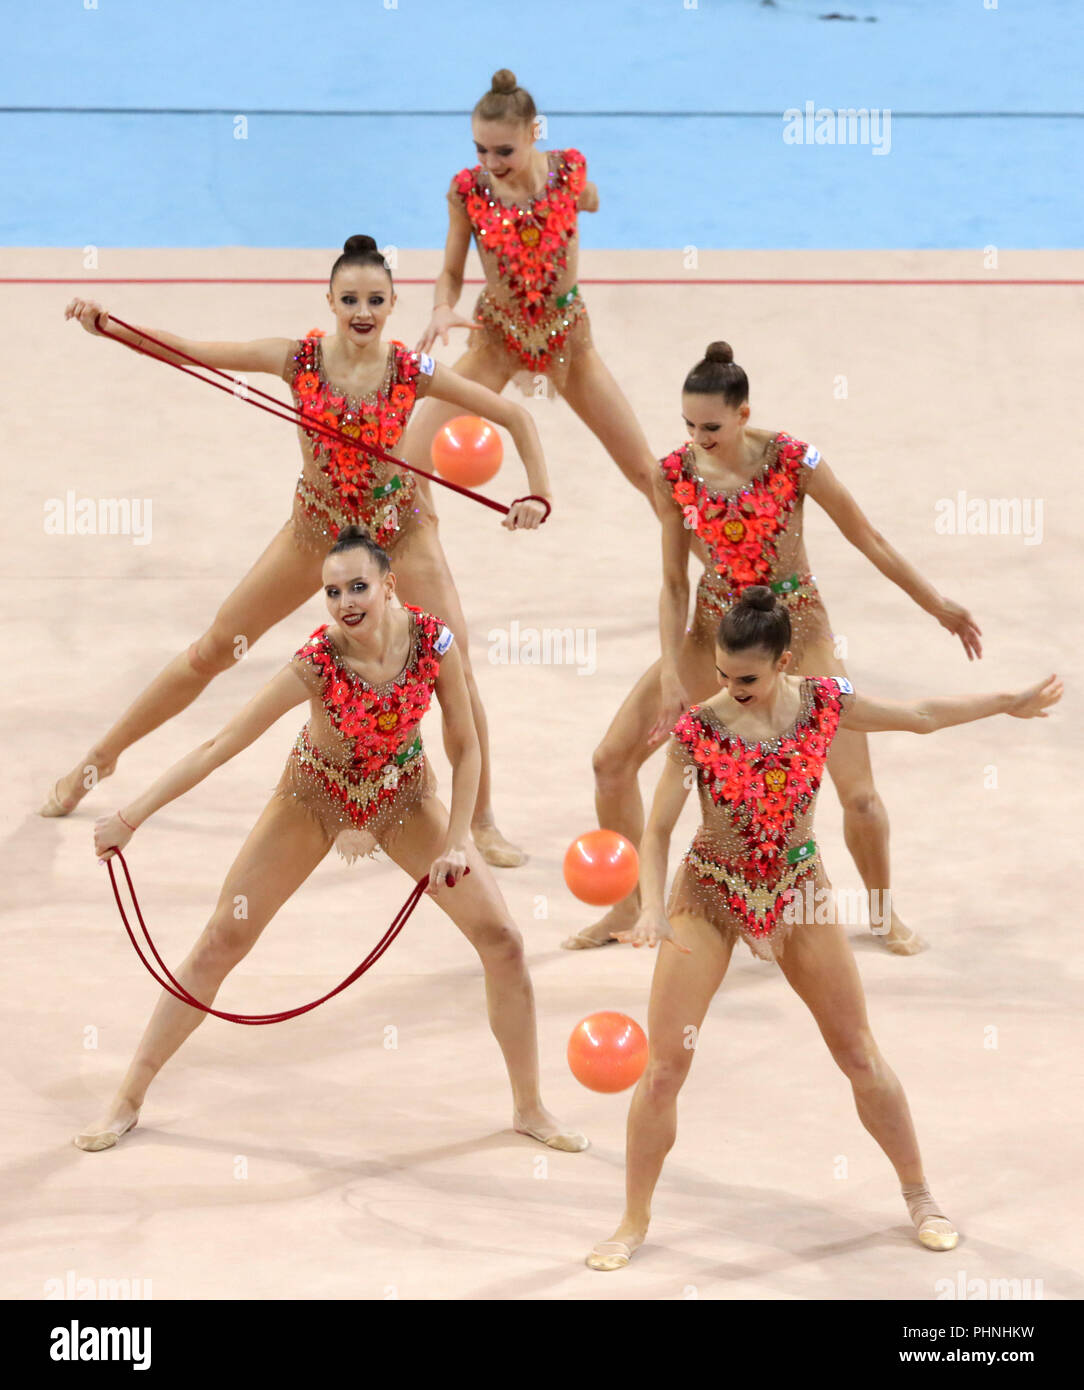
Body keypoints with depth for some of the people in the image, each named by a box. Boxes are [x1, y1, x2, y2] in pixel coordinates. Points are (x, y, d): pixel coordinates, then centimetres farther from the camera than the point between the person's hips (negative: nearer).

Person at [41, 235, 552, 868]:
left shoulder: (412, 370, -16)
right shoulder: (300, 358, -15)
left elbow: (516, 416, -11)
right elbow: (185, 348, -18)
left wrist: (538, 496, -24)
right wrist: (106, 323, -32)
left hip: (401, 526, -1)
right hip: (318, 527, 1)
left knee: (457, 672, -10)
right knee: (211, 651, 7)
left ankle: (482, 822, 9)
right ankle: (99, 759, 23)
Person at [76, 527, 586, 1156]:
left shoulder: (433, 641, -25)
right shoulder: (317, 663, -31)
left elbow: (465, 747, -11)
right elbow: (218, 747, -28)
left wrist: (456, 843, -19)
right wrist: (129, 818, -28)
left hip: (405, 796, 2)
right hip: (316, 794, -2)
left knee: (503, 939, -4)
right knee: (222, 940, -6)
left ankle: (531, 1108, 14)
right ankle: (128, 1101, 6)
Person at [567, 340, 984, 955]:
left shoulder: (792, 460, -19)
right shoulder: (675, 475, -11)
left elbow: (869, 540, -8)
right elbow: (674, 585, -4)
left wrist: (940, 606, -1)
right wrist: (673, 675, -12)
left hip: (796, 626, -3)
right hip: (714, 629, 3)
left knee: (860, 793, -9)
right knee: (612, 760, -4)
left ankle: (884, 911, 20)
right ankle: (630, 905, 15)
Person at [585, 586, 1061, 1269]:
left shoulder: (824, 702, -14)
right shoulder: (699, 729, -20)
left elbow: (921, 715, 3)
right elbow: (658, 831, -18)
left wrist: (1012, 702, 7)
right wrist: (653, 910, -33)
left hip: (798, 887, 2)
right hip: (710, 894, -2)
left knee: (859, 1053, 9)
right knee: (665, 1062, -6)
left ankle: (919, 1194, 27)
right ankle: (635, 1220, 8)